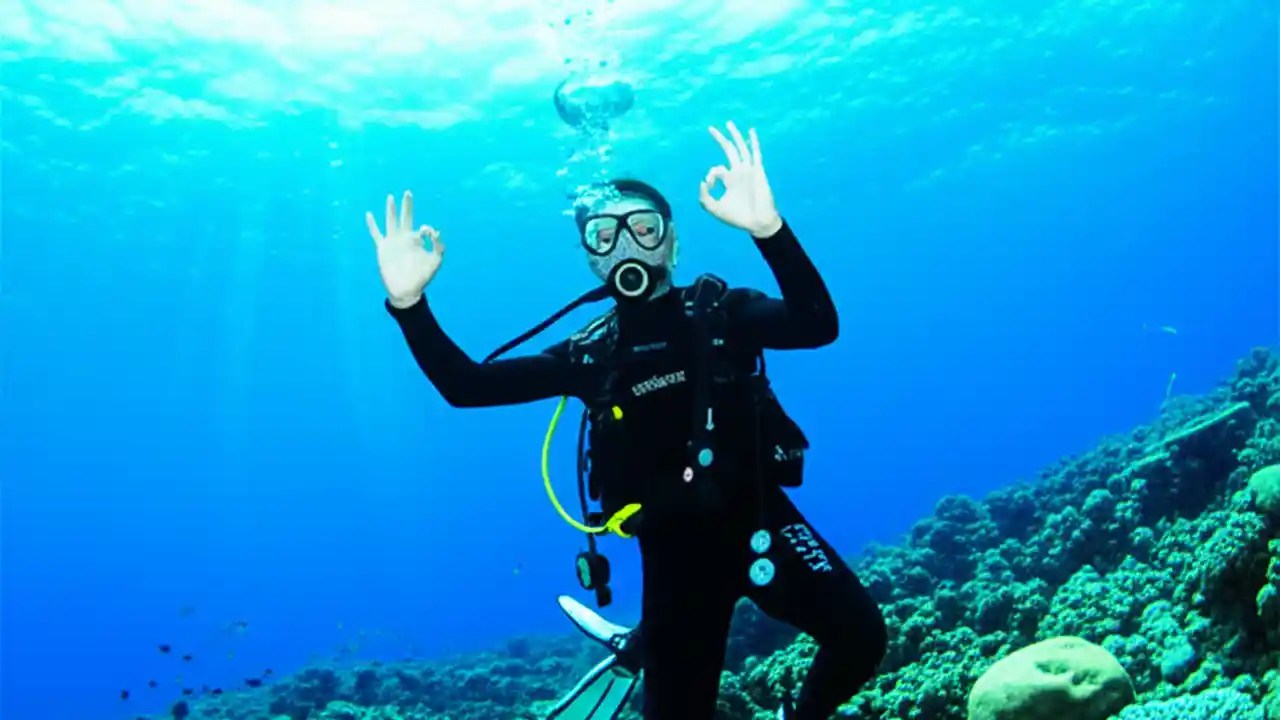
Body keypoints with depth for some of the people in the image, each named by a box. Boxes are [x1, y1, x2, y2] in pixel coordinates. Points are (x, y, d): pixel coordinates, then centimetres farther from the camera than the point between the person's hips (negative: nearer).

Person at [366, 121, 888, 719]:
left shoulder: (721, 311, 0)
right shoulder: (590, 354, 5)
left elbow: (817, 326, -20)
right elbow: (467, 388, 1)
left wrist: (768, 228, -36)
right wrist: (408, 304, -14)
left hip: (757, 516, -1)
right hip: (672, 546, 2)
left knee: (860, 636, -21)